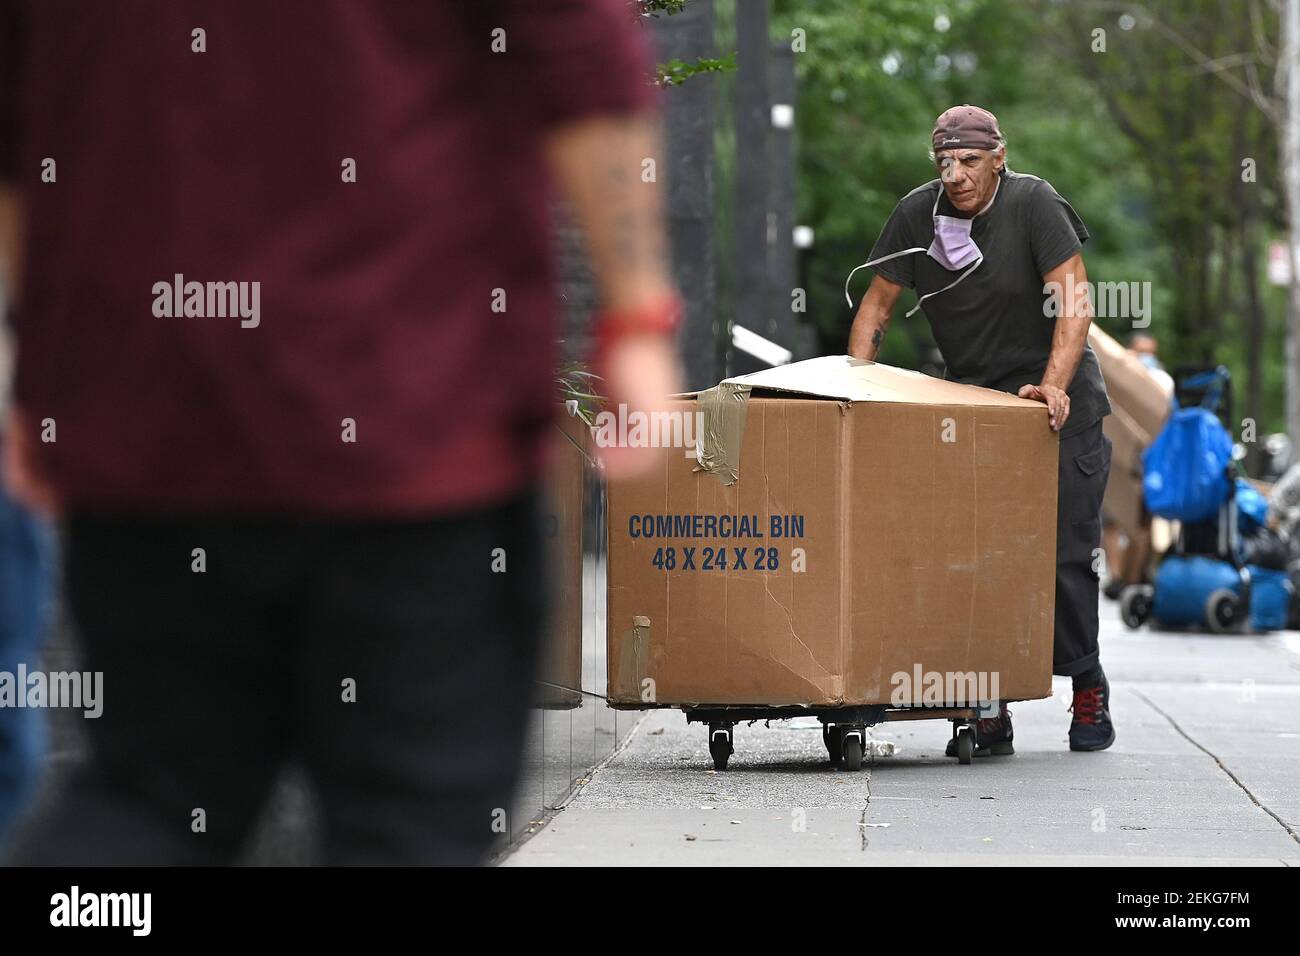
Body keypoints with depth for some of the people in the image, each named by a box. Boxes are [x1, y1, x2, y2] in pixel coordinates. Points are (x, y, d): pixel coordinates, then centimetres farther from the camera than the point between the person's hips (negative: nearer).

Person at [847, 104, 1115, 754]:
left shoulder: (1033, 203, -16)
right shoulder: (917, 214, -5)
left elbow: (1074, 300, -22)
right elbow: (875, 309, 2)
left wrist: (1053, 385, -34)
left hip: (1057, 400, -3)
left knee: (1064, 552, -6)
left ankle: (1088, 689, 11)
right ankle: (989, 711, -2)